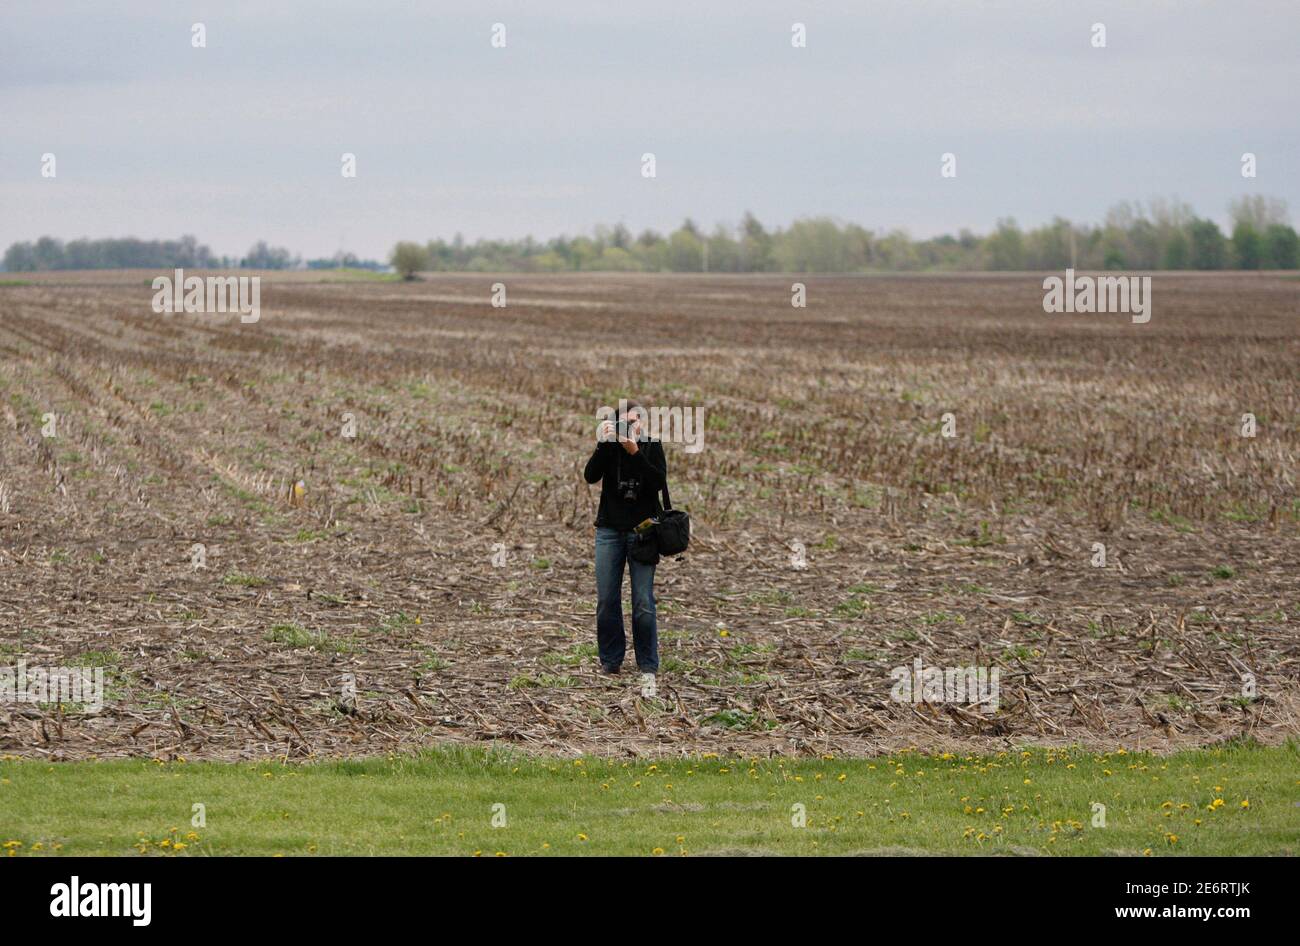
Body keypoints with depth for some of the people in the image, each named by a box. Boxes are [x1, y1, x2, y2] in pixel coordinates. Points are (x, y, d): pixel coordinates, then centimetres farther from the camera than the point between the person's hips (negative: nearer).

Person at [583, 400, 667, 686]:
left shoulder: (652, 447, -1)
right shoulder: (609, 447, 3)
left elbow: (659, 481, -15)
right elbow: (591, 476, -12)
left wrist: (635, 453, -24)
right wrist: (603, 444, -23)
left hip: (642, 530, -2)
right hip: (609, 530, 2)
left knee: (643, 601, -6)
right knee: (606, 599, 2)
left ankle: (648, 667, 0)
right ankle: (610, 661, 14)